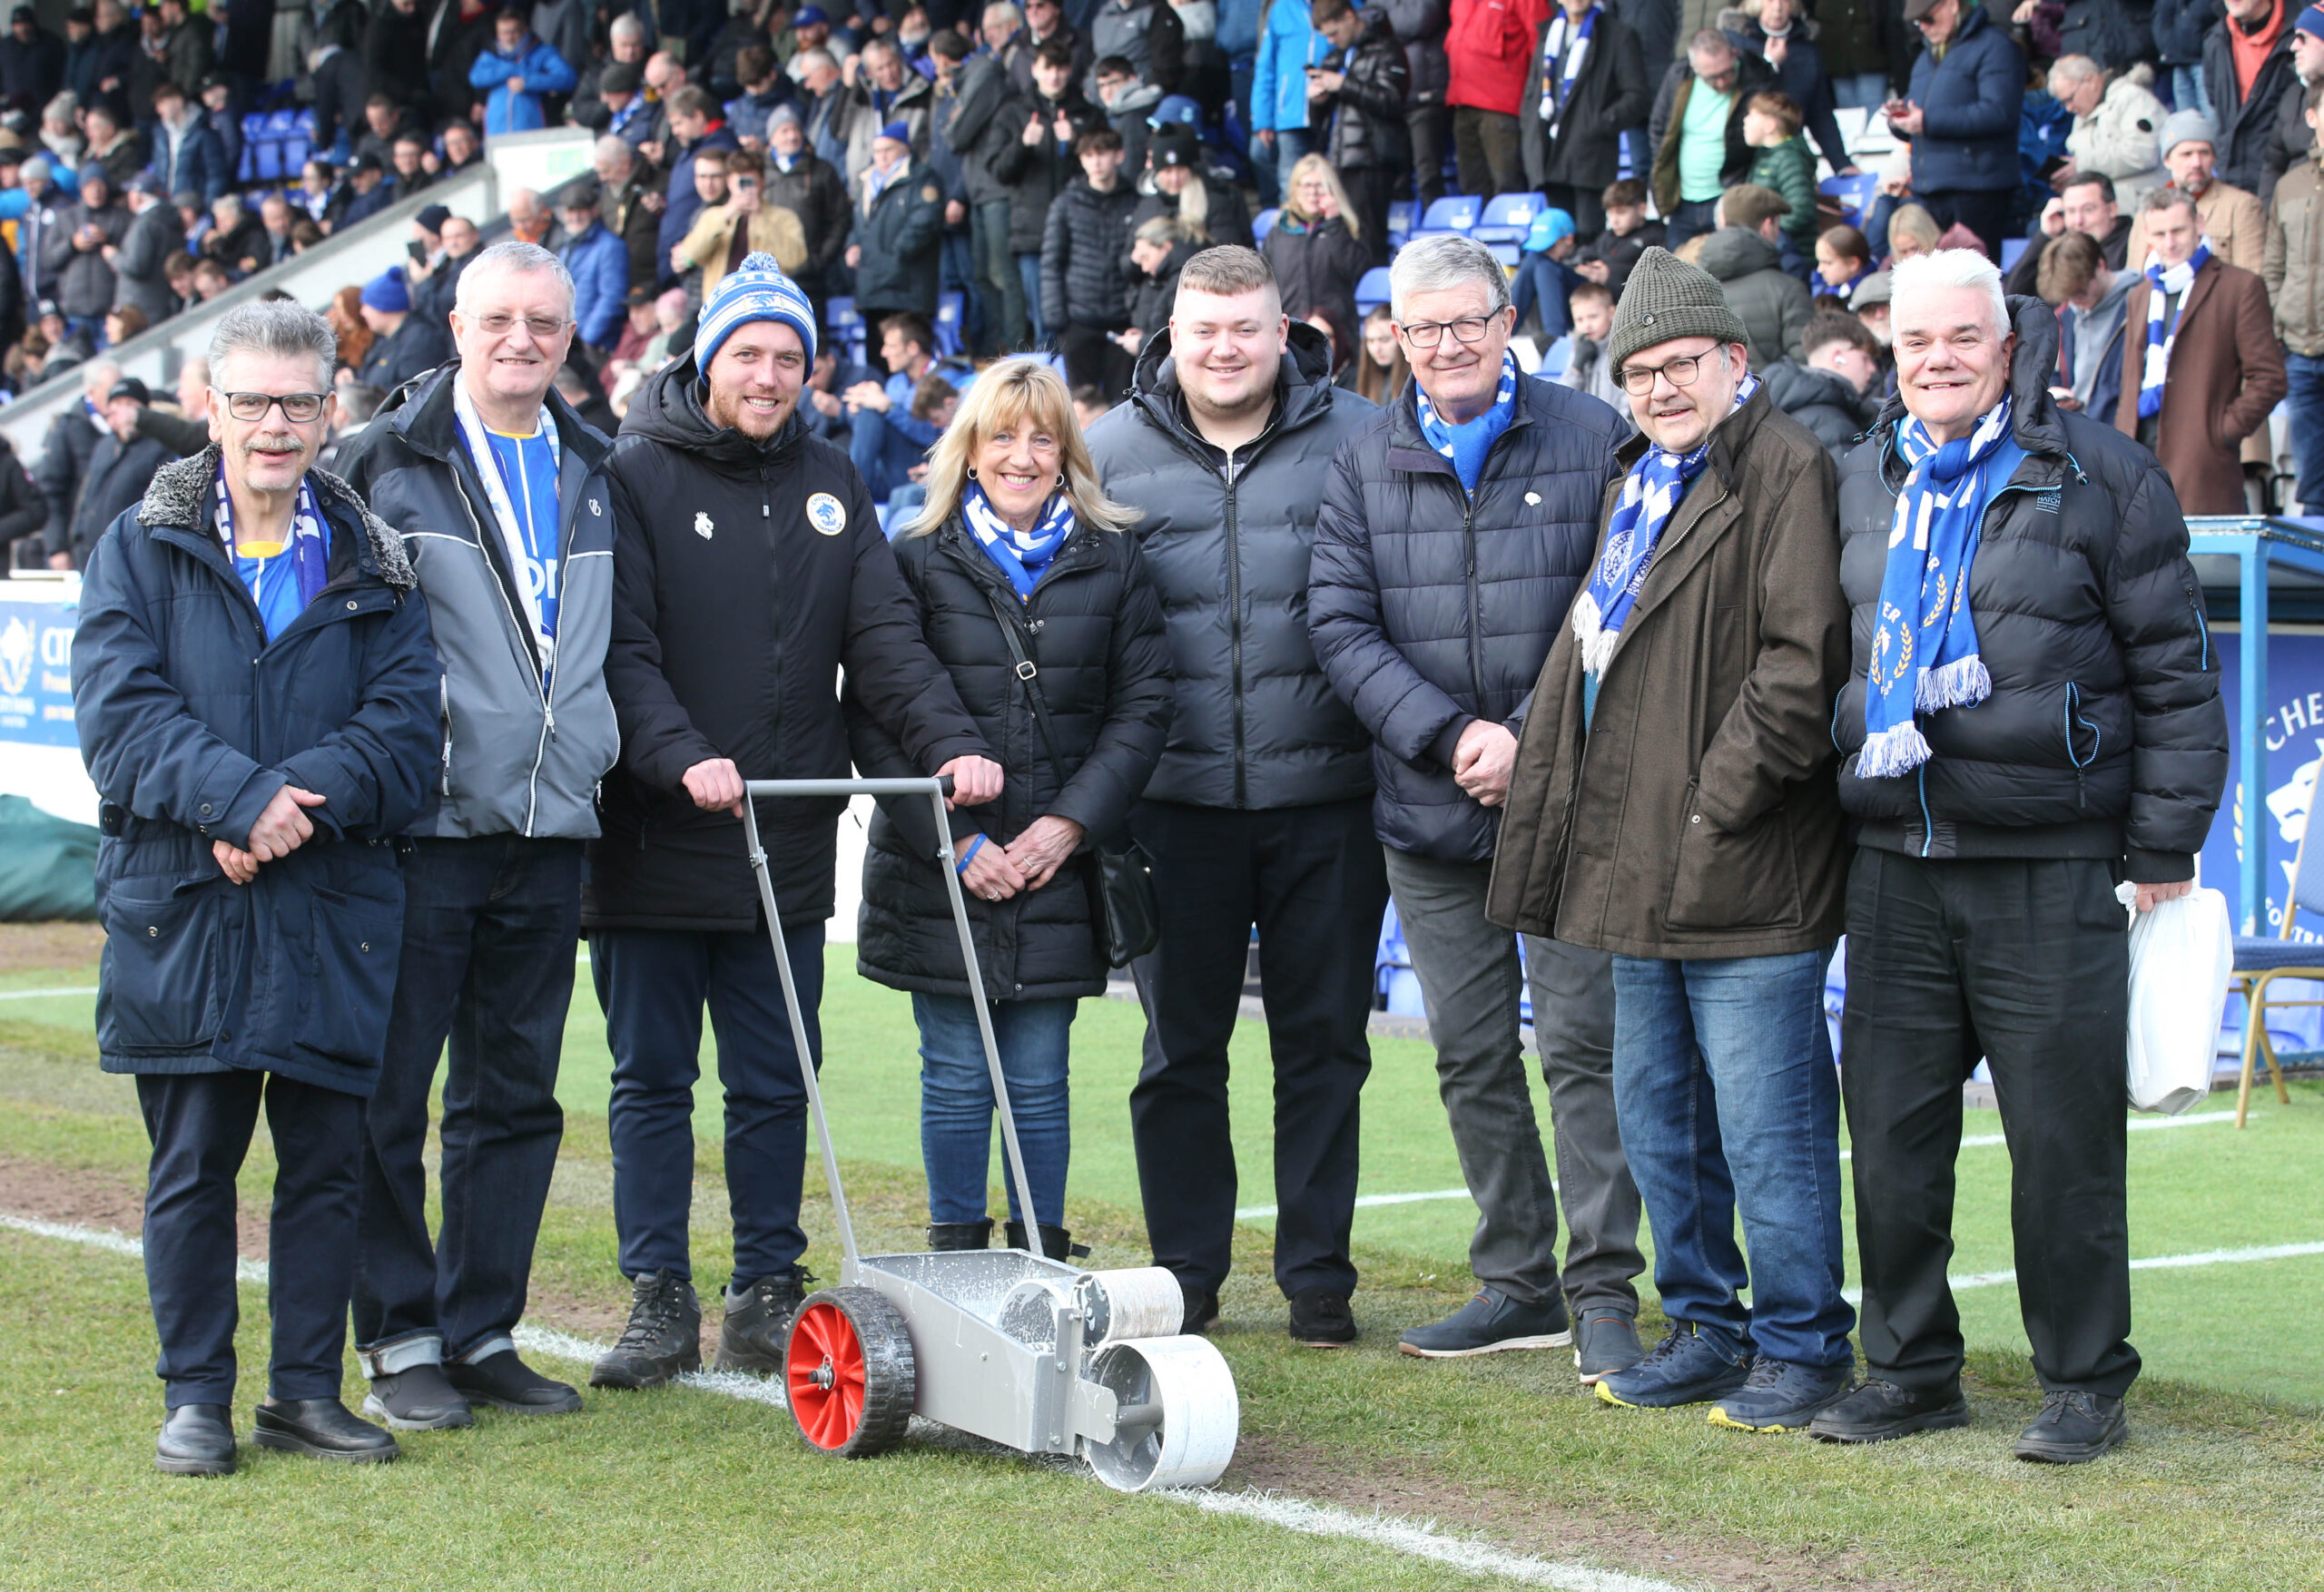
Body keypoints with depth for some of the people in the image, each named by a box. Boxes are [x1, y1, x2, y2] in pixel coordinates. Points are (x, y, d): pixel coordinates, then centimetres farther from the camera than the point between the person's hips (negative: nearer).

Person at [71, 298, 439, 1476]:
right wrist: (241, 796, -19)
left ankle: (308, 1390, 15)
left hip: (336, 904, 2)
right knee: (192, 1165, 2)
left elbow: (406, 720, 0)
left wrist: (306, 801, -16)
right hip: (181, 901, -2)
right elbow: (118, 713, -6)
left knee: (328, 1160, 5)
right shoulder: (141, 549, 6)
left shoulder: (372, 564, 10)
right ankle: (195, 1395, 12)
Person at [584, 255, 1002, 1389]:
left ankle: (767, 1298, 15)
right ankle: (659, 1301, 11)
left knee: (776, 1083, 7)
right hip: (654, 838, -4)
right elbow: (619, 648, -11)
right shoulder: (636, 476, -2)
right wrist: (680, 755, -26)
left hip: (786, 850, 4)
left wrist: (950, 741, -11)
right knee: (652, 1078, 3)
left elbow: (883, 635, 5)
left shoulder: (829, 487, 12)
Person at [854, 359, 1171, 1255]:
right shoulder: (918, 561, 1)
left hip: (1061, 871, 1)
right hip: (941, 871, -1)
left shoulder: (1111, 562, 6)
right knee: (955, 1075, 4)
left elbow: (1142, 707, 2)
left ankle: (1043, 1262, 14)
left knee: (1039, 1075, 5)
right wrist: (954, 840, -11)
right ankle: (956, 1264, 14)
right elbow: (873, 719, -3)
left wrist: (1071, 823, -9)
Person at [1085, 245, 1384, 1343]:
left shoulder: (1359, 440, 1)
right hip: (1177, 798, 1)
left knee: (1324, 1042, 6)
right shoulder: (1110, 453, 5)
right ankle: (1185, 1273, 18)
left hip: (1325, 798, -1)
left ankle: (1318, 1273, 16)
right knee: (1180, 1046, 7)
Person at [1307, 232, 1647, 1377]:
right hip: (1428, 809, 4)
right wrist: (1450, 736, -11)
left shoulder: (1591, 441, 0)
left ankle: (1603, 1291, 2)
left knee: (1584, 1041, -5)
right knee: (1470, 1055, 9)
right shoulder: (1363, 463, 8)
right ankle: (1516, 1283, 20)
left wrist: (1532, 740, -14)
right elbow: (1340, 626, 1)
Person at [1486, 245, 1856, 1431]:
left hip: (1743, 875, -9)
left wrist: (1721, 800, -17)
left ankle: (1802, 1344, 6)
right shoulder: (1640, 487, 19)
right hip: (1639, 866, 9)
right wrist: (1549, 803, 17)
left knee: (1765, 1123, -5)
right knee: (1656, 1114, 15)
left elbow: (1805, 654, -16)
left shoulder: (1784, 467, -9)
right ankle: (1707, 1324, 27)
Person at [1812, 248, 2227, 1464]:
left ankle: (2084, 1385, 12)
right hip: (1895, 863, 5)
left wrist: (2164, 849, -5)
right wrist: (1837, 796, 16)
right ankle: (1909, 1370, 20)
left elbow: (2174, 671, -2)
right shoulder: (1862, 484, 12)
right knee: (1891, 1131, 7)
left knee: (2062, 1137, 0)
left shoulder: (2102, 477, -3)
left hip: (2051, 869, -4)